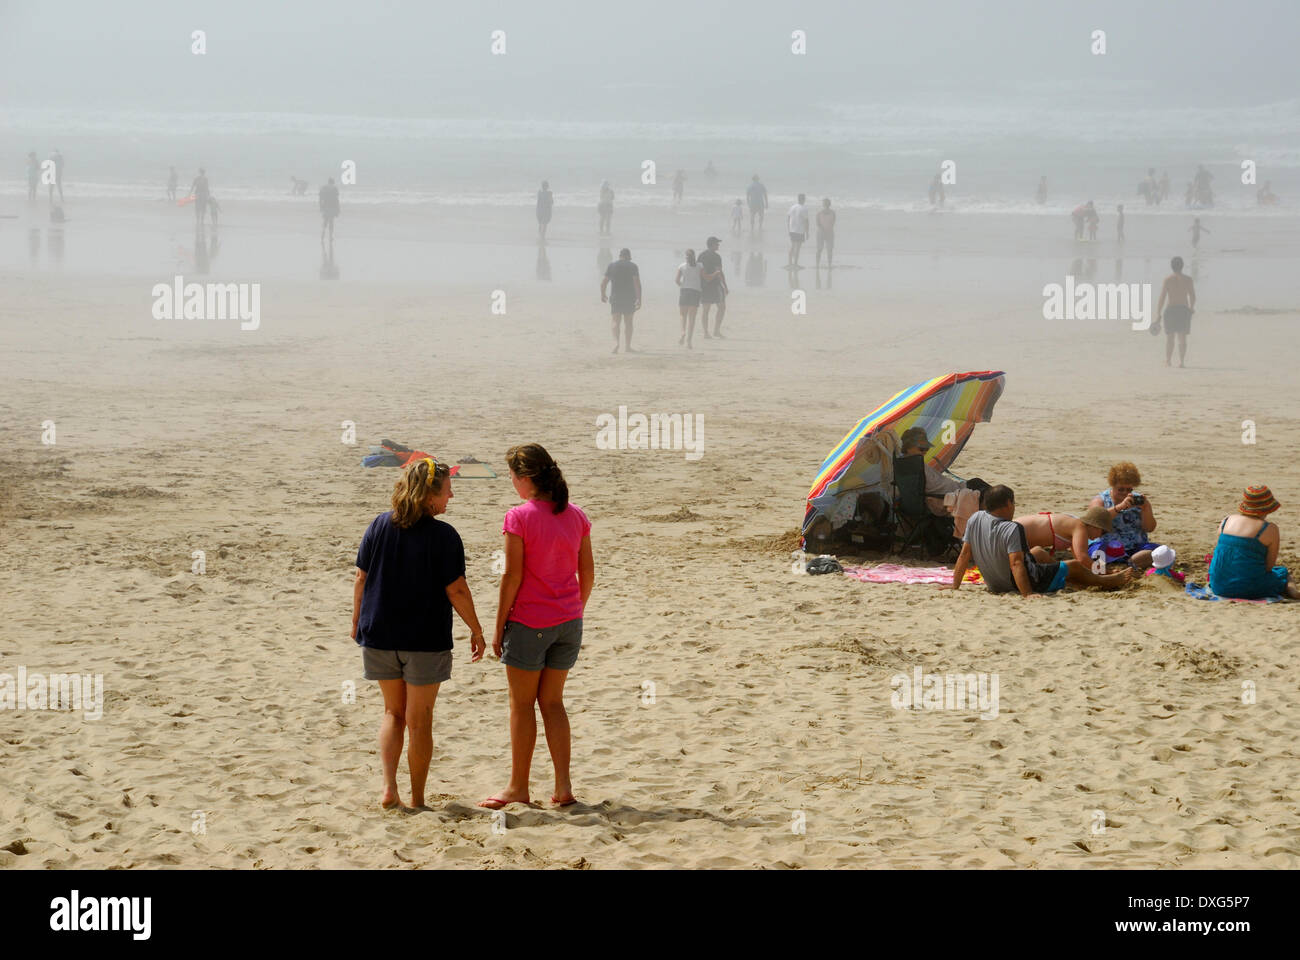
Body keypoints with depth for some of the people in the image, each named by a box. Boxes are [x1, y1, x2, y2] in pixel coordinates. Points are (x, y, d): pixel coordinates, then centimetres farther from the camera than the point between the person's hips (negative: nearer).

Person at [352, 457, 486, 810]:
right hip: (425, 641, -4)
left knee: (393, 713, 18)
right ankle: (417, 800, 13)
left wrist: (357, 622, 17)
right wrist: (476, 631, -1)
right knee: (419, 720, 8)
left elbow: (361, 578, 4)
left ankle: (389, 787, 3)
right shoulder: (443, 536, -13)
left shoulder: (379, 526, 0)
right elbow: (456, 590, -13)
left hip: (380, 636, 4)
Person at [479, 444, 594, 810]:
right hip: (568, 622, 5)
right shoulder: (576, 516, 3)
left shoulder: (519, 517, -14)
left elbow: (512, 576, -14)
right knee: (552, 702, 14)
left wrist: (499, 626, -6)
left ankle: (518, 787, 13)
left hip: (529, 622, -5)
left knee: (522, 705, 7)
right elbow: (588, 574, 6)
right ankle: (563, 787, 11)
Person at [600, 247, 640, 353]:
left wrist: (602, 295, 17)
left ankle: (616, 342, -21)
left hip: (615, 298, 0)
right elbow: (637, 283, -11)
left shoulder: (611, 266, 3)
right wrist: (639, 299, -12)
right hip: (630, 299, 0)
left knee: (616, 322, 2)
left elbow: (603, 282, 2)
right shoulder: (632, 266, -2)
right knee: (628, 322, 10)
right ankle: (628, 346, 14)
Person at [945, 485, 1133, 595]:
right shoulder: (1011, 529, -28)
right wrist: (1027, 595, -36)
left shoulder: (975, 519, -8)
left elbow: (965, 554, -4)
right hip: (1029, 583, -8)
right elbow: (1016, 563, -35)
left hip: (995, 585, 8)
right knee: (1074, 566, 13)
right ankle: (1109, 581, 40)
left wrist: (955, 585, 3)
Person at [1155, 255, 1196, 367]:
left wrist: (1158, 314, -4)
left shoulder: (1167, 279, -4)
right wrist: (1191, 308, 21)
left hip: (1170, 310, -1)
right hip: (1184, 310, 1)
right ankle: (1181, 361, -1)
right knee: (1182, 338, 5)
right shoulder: (1188, 279, 0)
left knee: (1169, 337, 8)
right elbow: (1193, 297, 1)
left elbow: (1162, 297, -8)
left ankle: (1168, 361, 7)